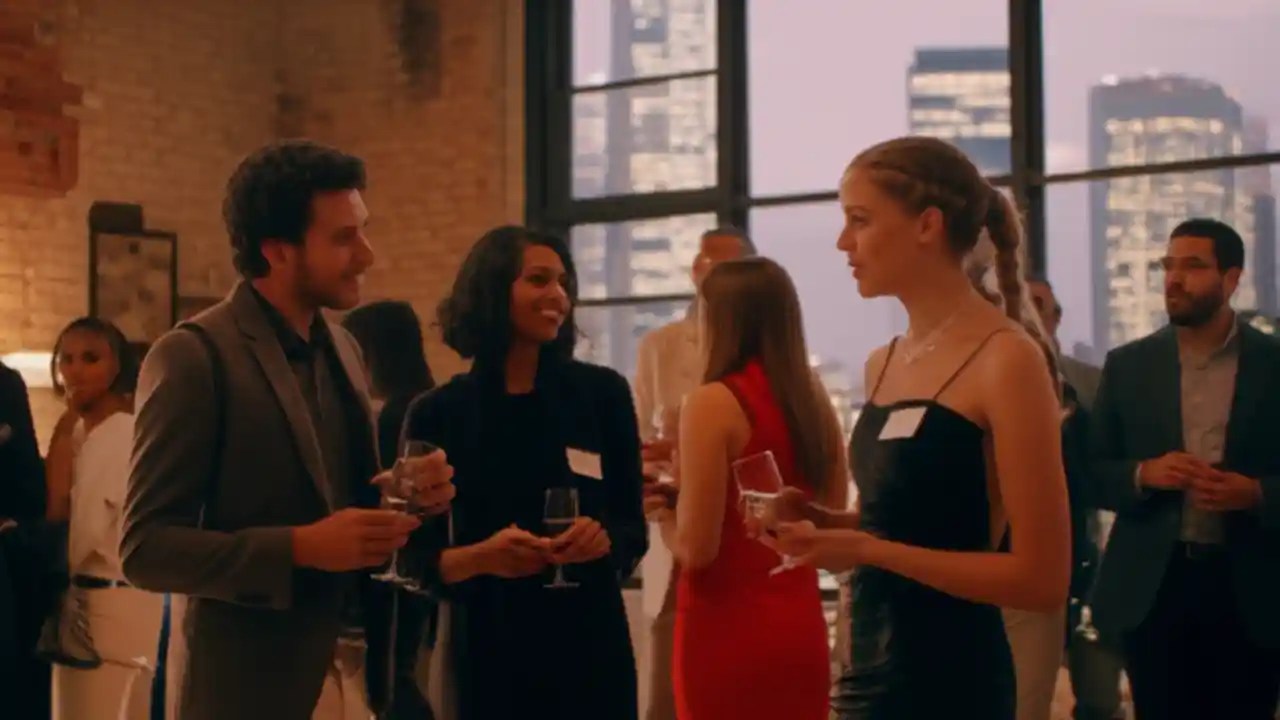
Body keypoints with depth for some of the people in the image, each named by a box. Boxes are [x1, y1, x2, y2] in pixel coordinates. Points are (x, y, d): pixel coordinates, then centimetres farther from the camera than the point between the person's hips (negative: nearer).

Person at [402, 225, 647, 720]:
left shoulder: (602, 393, -1)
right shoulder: (438, 413, -3)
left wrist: (604, 538, -18)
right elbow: (418, 561, 0)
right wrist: (481, 557, -19)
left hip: (591, 647, 1)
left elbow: (634, 529, 3)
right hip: (487, 653, 0)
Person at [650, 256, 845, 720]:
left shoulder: (713, 404, -13)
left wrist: (662, 510, 2)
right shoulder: (815, 401, 6)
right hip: (801, 627, 6)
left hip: (729, 630, -6)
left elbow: (696, 547, -16)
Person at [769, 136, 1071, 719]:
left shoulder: (1006, 359, -13)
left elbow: (1042, 579, -17)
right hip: (874, 666, 7)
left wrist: (868, 549, -19)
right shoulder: (883, 365, 8)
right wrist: (820, 521, 3)